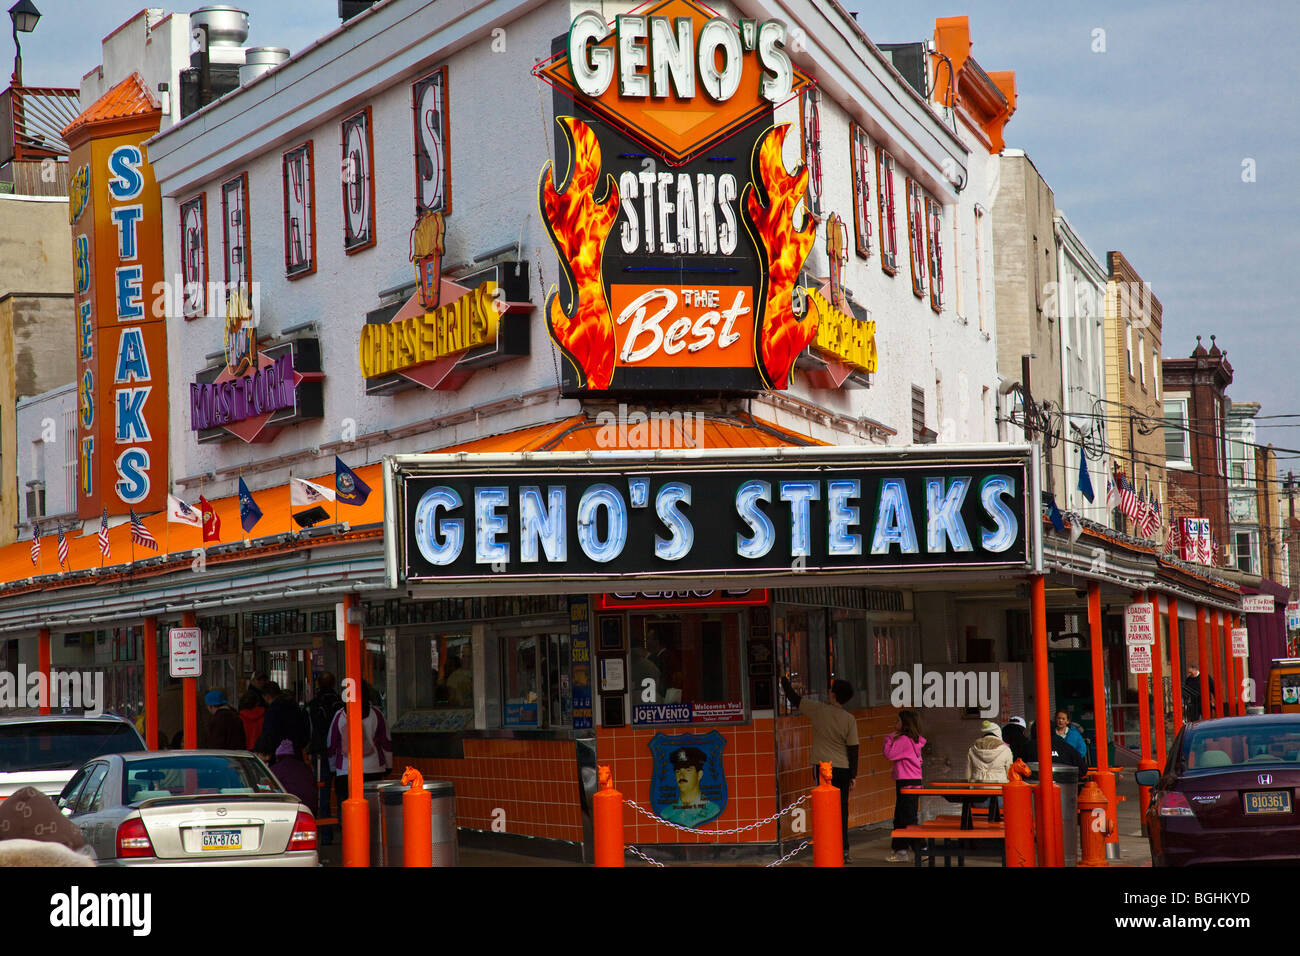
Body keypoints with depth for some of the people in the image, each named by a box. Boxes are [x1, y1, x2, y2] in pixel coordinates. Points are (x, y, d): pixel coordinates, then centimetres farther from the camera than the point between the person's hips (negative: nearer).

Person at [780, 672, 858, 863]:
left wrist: (784, 680, 20)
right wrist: (853, 775, 9)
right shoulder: (850, 720, -1)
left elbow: (794, 699, 4)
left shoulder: (818, 710, -7)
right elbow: (853, 749, 2)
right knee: (842, 810, 9)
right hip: (843, 769, 3)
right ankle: (844, 849, 11)